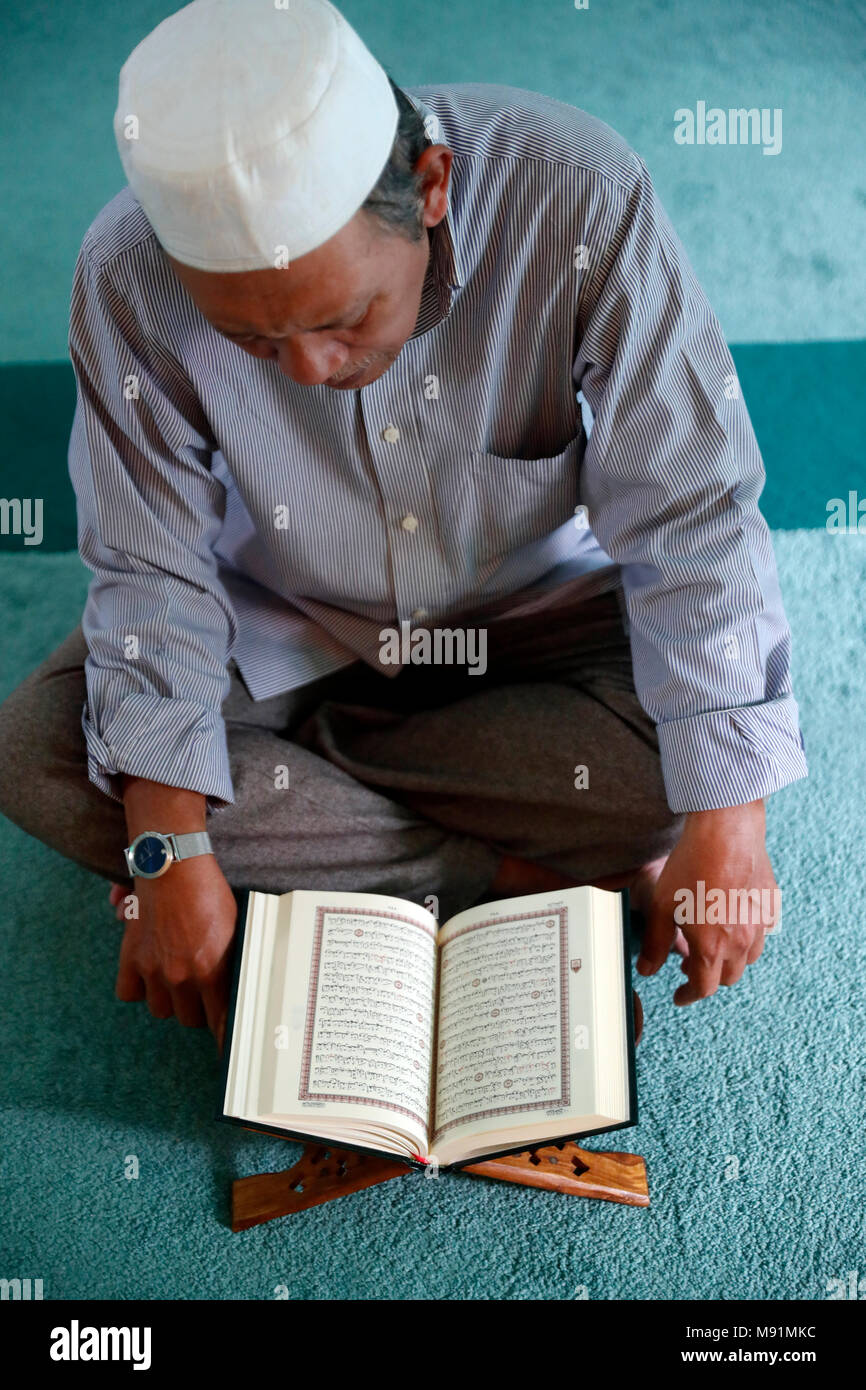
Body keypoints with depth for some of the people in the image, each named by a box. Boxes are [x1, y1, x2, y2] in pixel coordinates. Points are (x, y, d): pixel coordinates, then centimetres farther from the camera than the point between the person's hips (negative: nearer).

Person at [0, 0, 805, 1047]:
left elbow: (692, 514, -24)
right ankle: (542, 872, -17)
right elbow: (152, 567, -17)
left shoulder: (578, 201, -29)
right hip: (282, 634, 1)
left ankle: (285, 771, -8)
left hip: (538, 613, 0)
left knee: (691, 742, -28)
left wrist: (727, 820, -27)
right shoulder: (131, 275, -25)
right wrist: (173, 855, -24)